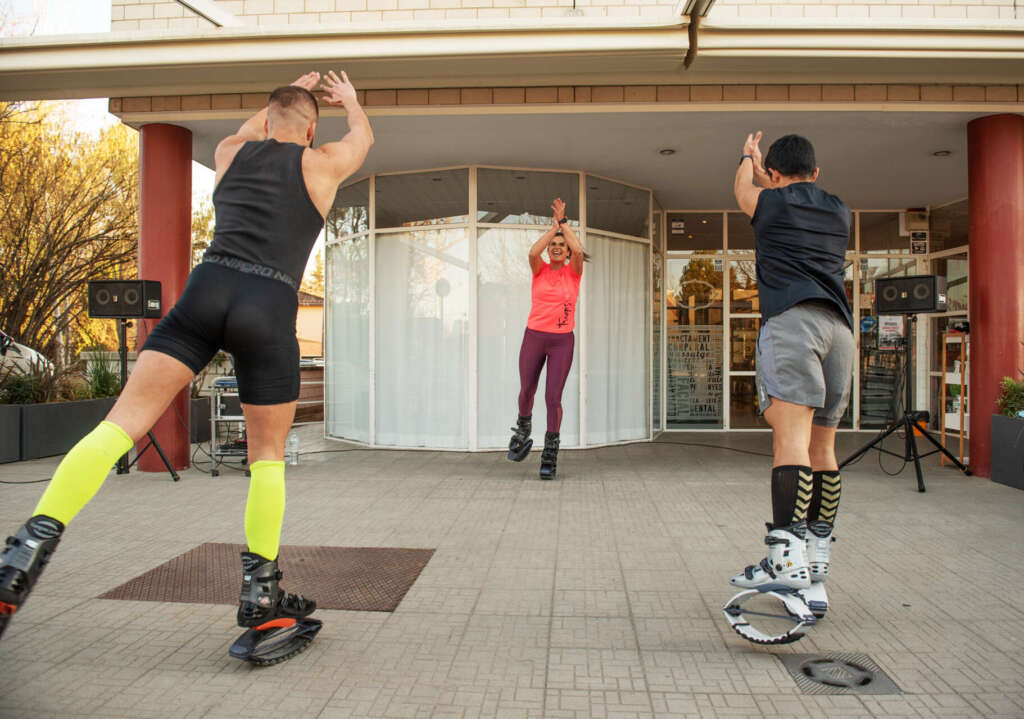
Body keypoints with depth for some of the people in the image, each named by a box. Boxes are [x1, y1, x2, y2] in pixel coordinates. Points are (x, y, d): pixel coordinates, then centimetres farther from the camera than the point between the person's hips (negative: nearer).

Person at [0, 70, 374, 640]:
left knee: (123, 422, 0)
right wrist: (349, 99, 61)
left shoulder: (230, 152, 23)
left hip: (209, 287, 2)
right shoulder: (322, 163, 17)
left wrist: (287, 95, 64)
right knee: (268, 454, 11)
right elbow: (364, 135, 40)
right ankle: (261, 593, 12)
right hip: (271, 306, -2)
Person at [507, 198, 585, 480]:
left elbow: (578, 251, -18)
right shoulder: (540, 269, 5)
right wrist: (553, 226, -12)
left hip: (562, 341, -1)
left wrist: (564, 221, -10)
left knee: (553, 397, -8)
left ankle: (550, 454, 0)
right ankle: (523, 433, 36)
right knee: (526, 391, 7)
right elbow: (533, 252, -18)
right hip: (534, 337, 2)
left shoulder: (573, 272, 3)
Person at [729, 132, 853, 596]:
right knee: (822, 446, 10)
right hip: (839, 326, 6)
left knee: (790, 437, -19)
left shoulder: (772, 204, 10)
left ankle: (787, 558, -28)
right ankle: (819, 554, 17)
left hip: (790, 320, -6)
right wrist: (762, 163, 60)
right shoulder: (839, 212, 24)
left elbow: (742, 189, 33)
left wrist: (749, 157, 55)